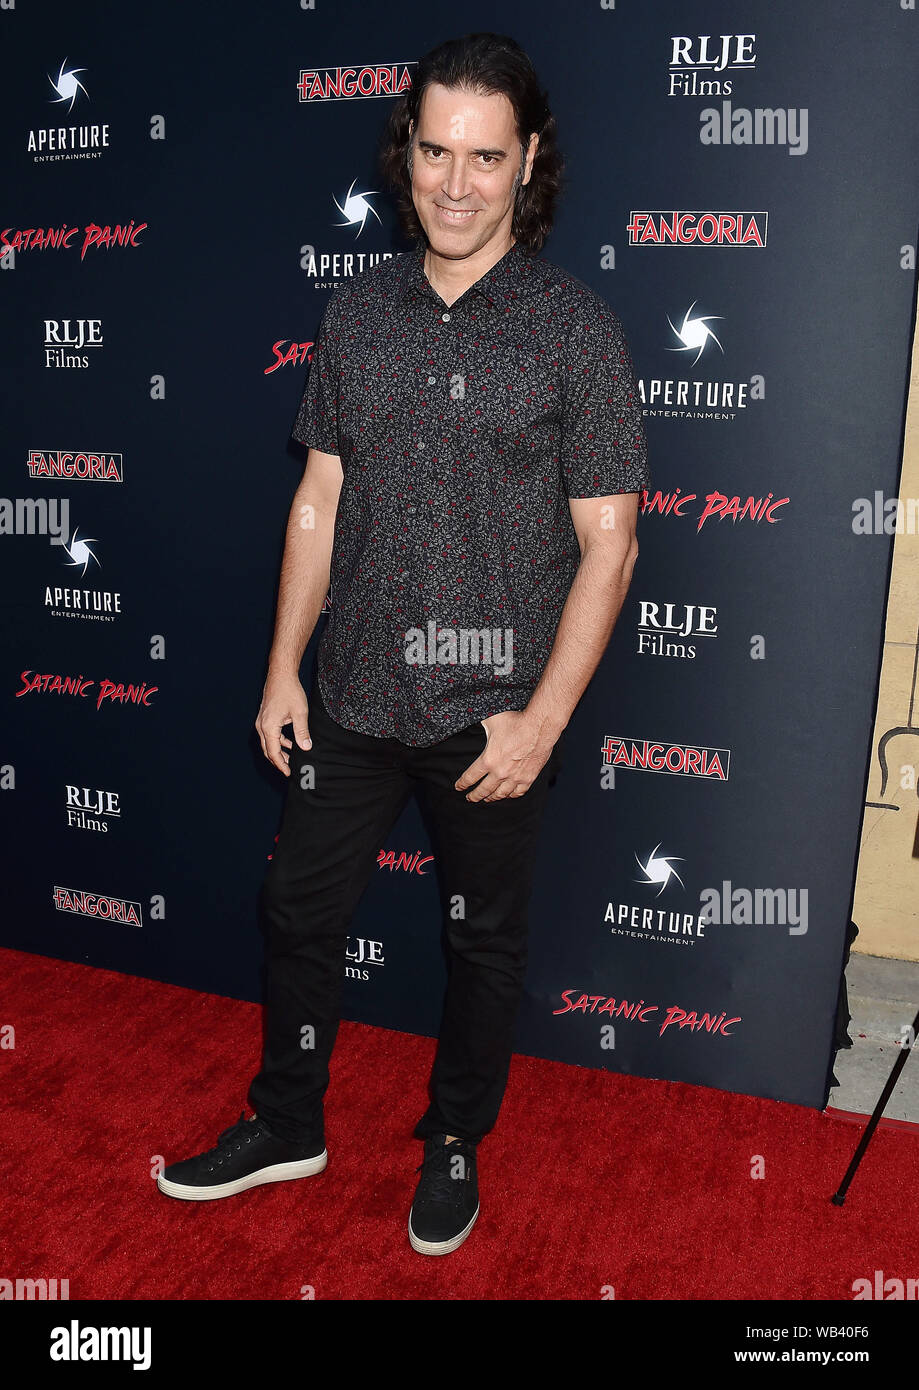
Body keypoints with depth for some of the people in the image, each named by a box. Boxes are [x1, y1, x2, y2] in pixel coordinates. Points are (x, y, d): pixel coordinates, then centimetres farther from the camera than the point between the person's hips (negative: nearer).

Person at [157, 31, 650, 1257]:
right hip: (353, 697, 4)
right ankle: (287, 1125, 40)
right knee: (298, 909, 16)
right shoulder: (360, 311, 4)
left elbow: (608, 542, -10)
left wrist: (543, 718, -14)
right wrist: (284, 669, 5)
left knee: (484, 940, 14)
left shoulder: (575, 328, -9)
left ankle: (455, 1146, 39)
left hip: (495, 714, -4)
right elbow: (320, 498, 7)